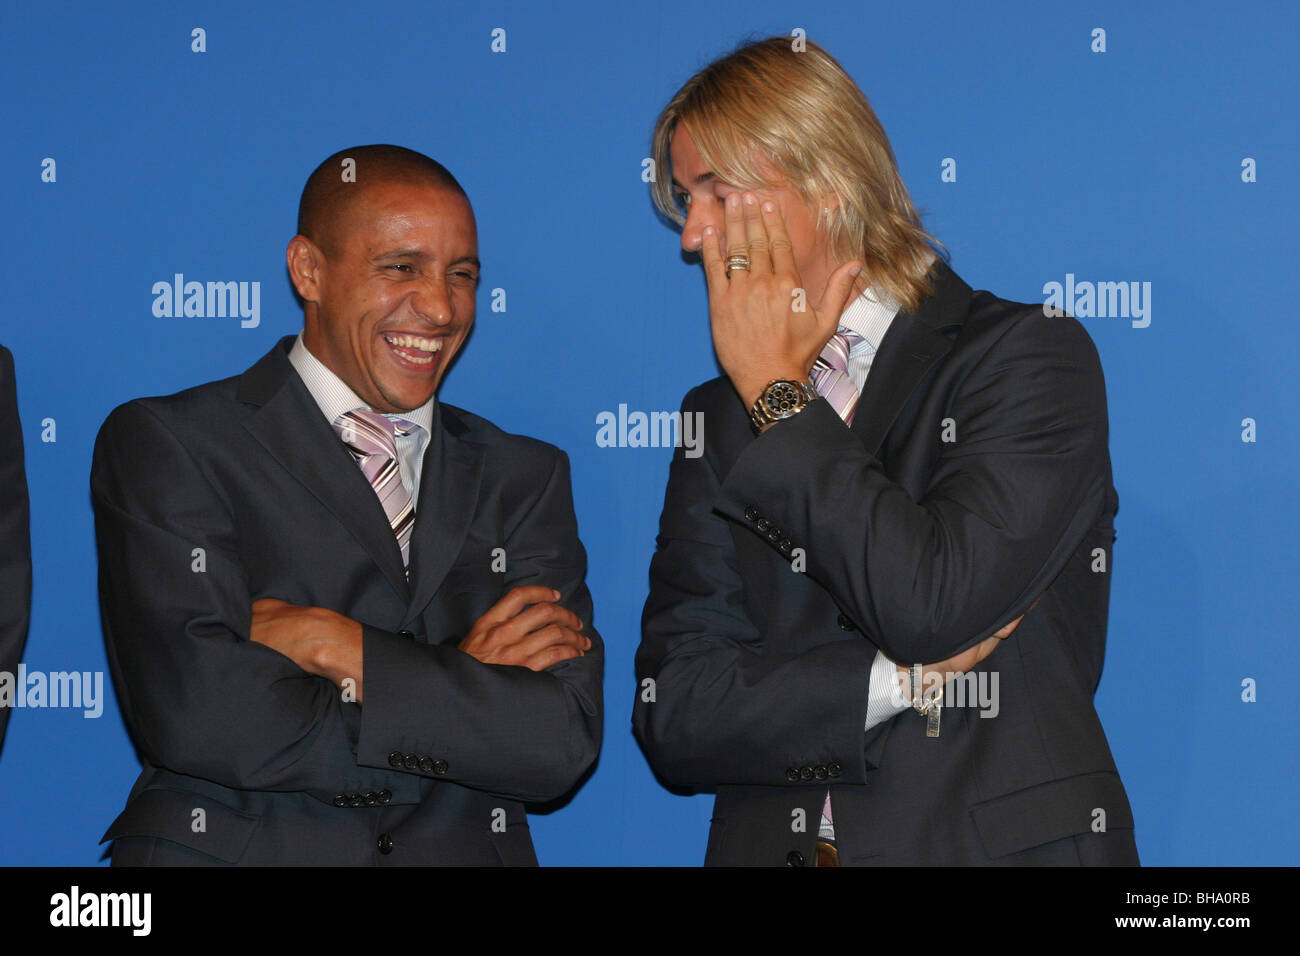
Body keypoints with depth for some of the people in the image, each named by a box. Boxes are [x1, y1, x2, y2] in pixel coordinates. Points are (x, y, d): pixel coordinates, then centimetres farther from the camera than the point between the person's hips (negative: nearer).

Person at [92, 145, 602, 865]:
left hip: (462, 851, 3)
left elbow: (562, 748, 0)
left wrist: (338, 649, -8)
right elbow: (195, 719, -12)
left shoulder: (524, 478, 11)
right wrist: (463, 681, -4)